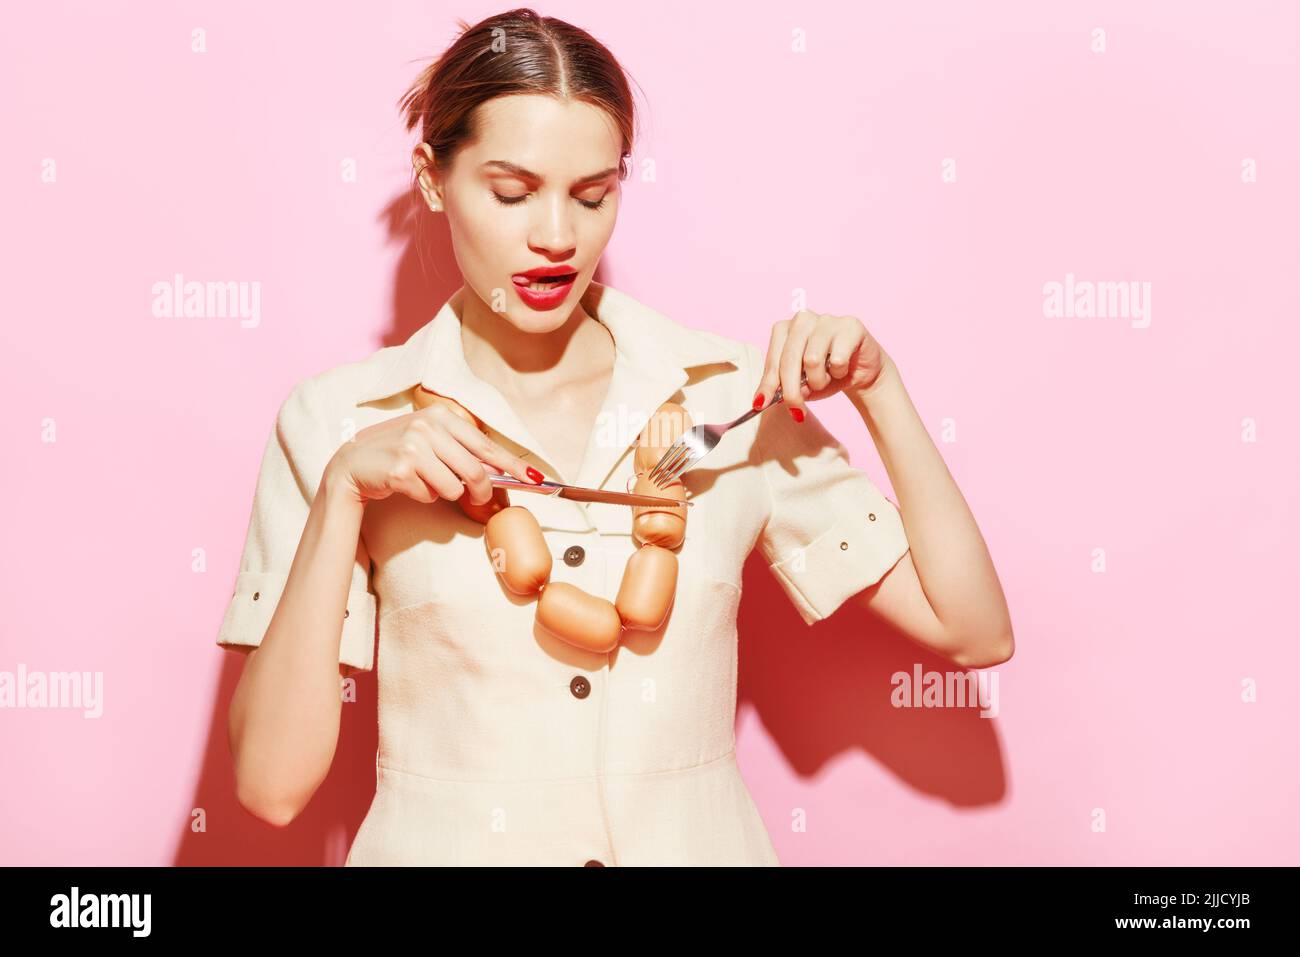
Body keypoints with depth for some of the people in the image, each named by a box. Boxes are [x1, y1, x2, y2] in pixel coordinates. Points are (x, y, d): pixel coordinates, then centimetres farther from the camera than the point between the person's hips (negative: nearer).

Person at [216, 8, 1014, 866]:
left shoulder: (730, 395, 0)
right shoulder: (340, 420, -3)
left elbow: (975, 631, 2)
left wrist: (875, 386, -6)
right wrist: (343, 490, -16)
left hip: (698, 841, 2)